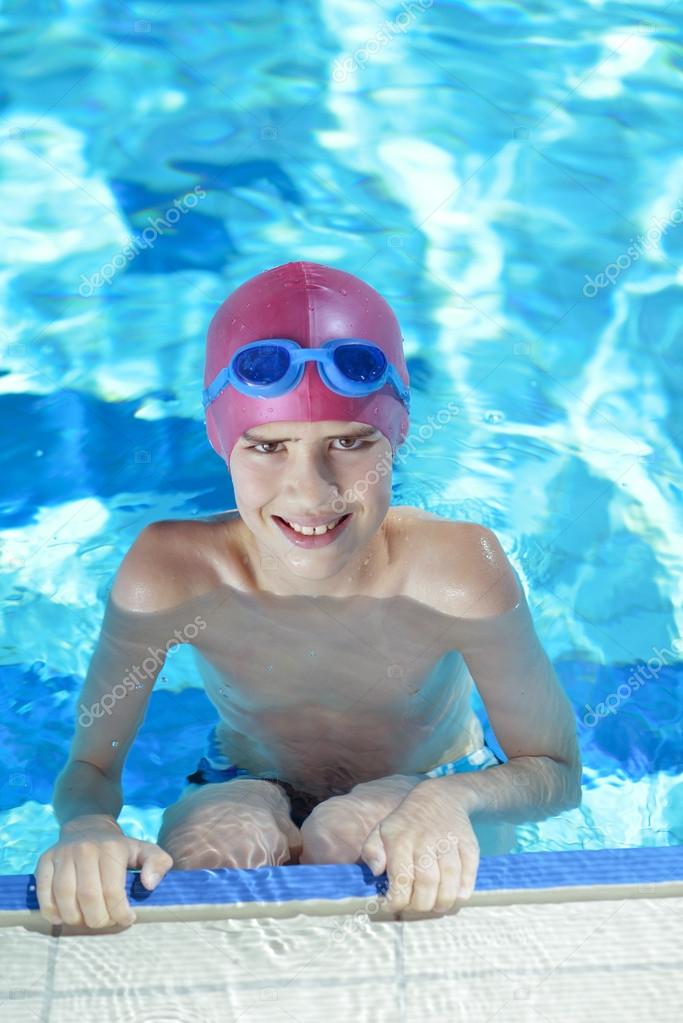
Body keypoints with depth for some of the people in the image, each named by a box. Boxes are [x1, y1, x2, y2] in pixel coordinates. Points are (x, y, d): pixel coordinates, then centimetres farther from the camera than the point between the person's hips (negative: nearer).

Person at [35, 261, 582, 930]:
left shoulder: (461, 569, -33)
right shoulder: (169, 570, -30)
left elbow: (555, 771, -21)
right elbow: (91, 767, -19)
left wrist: (450, 802, -44)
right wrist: (86, 827, -44)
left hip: (428, 787, -1)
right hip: (250, 791, 1)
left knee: (355, 828, -34)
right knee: (223, 836, -32)